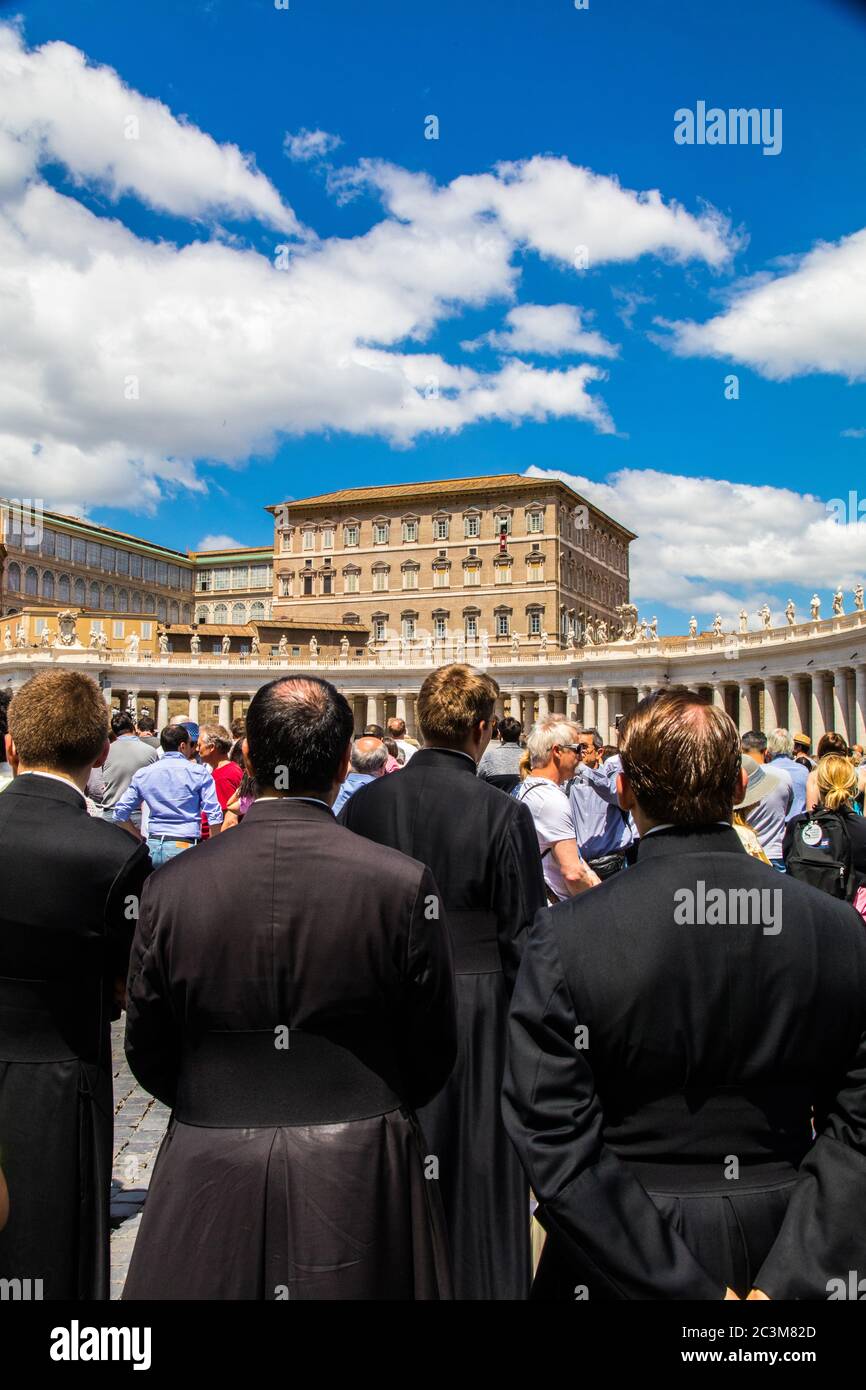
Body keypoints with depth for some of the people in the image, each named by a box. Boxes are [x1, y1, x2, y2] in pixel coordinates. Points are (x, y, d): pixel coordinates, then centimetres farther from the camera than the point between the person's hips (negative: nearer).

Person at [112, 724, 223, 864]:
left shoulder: (143, 774, 8)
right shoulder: (199, 772, -3)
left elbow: (120, 813, 10)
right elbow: (214, 815, -7)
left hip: (152, 846, 4)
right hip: (184, 847, -4)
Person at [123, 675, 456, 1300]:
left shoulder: (171, 885, -12)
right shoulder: (404, 882, -17)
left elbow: (147, 1054, 0)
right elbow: (432, 1056, -6)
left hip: (208, 1180, 1)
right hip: (362, 1178, 0)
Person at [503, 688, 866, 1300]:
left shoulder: (566, 939, -21)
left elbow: (555, 1144, -20)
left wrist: (692, 1287, -15)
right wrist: (786, 1281, -11)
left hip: (620, 1265, -2)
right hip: (777, 1246, 3)